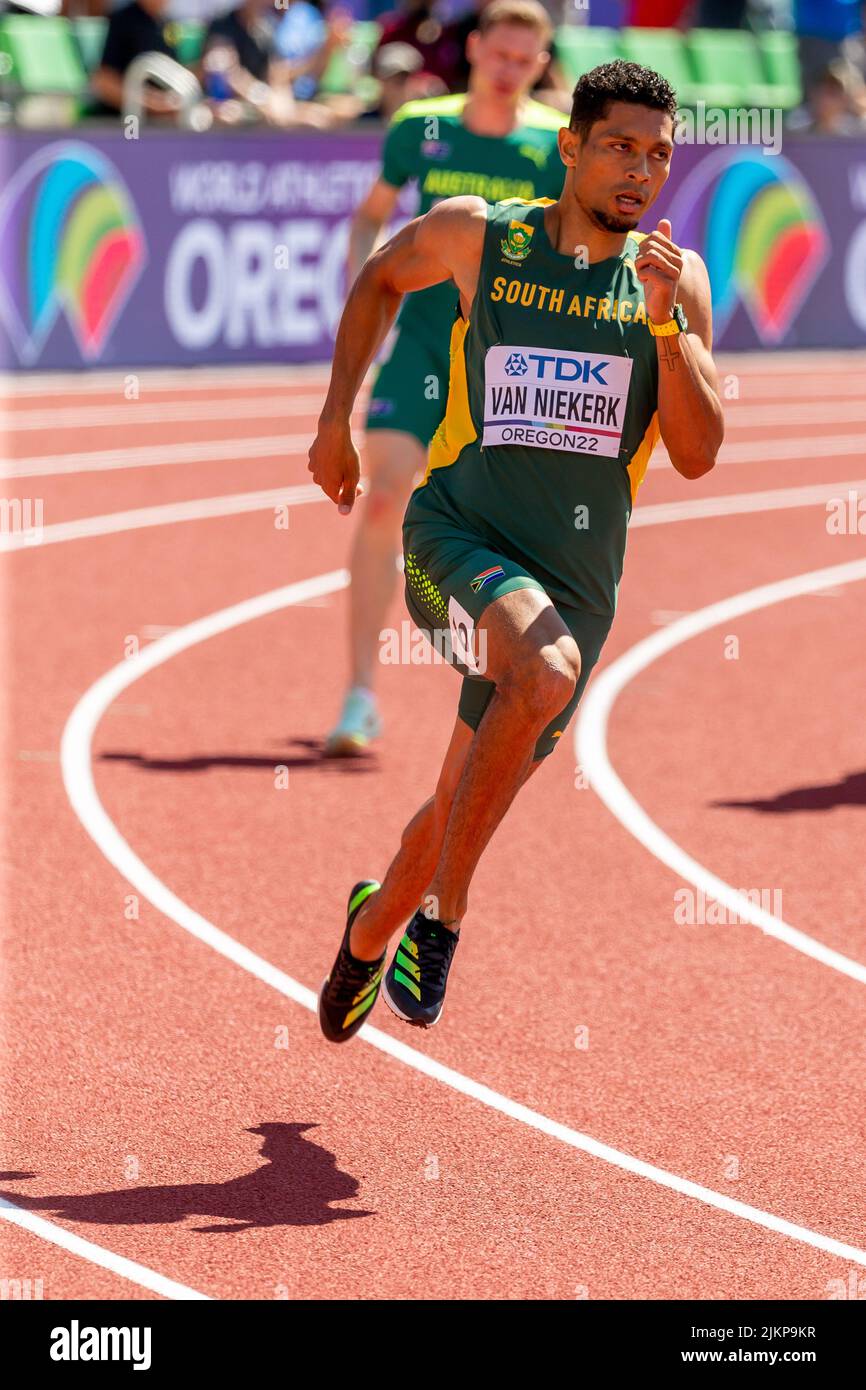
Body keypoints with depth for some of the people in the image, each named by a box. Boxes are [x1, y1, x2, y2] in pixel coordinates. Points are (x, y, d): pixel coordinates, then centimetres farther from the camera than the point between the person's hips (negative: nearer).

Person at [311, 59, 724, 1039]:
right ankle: (440, 916, -21)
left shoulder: (675, 277, 2)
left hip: (575, 573, 3)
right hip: (458, 535, -3)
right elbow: (381, 277, 20)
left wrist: (666, 323, -17)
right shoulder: (476, 233, -2)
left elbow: (697, 456, -4)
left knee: (465, 803, 11)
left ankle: (375, 923, 44)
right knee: (547, 670, -34)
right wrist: (336, 422, 15)